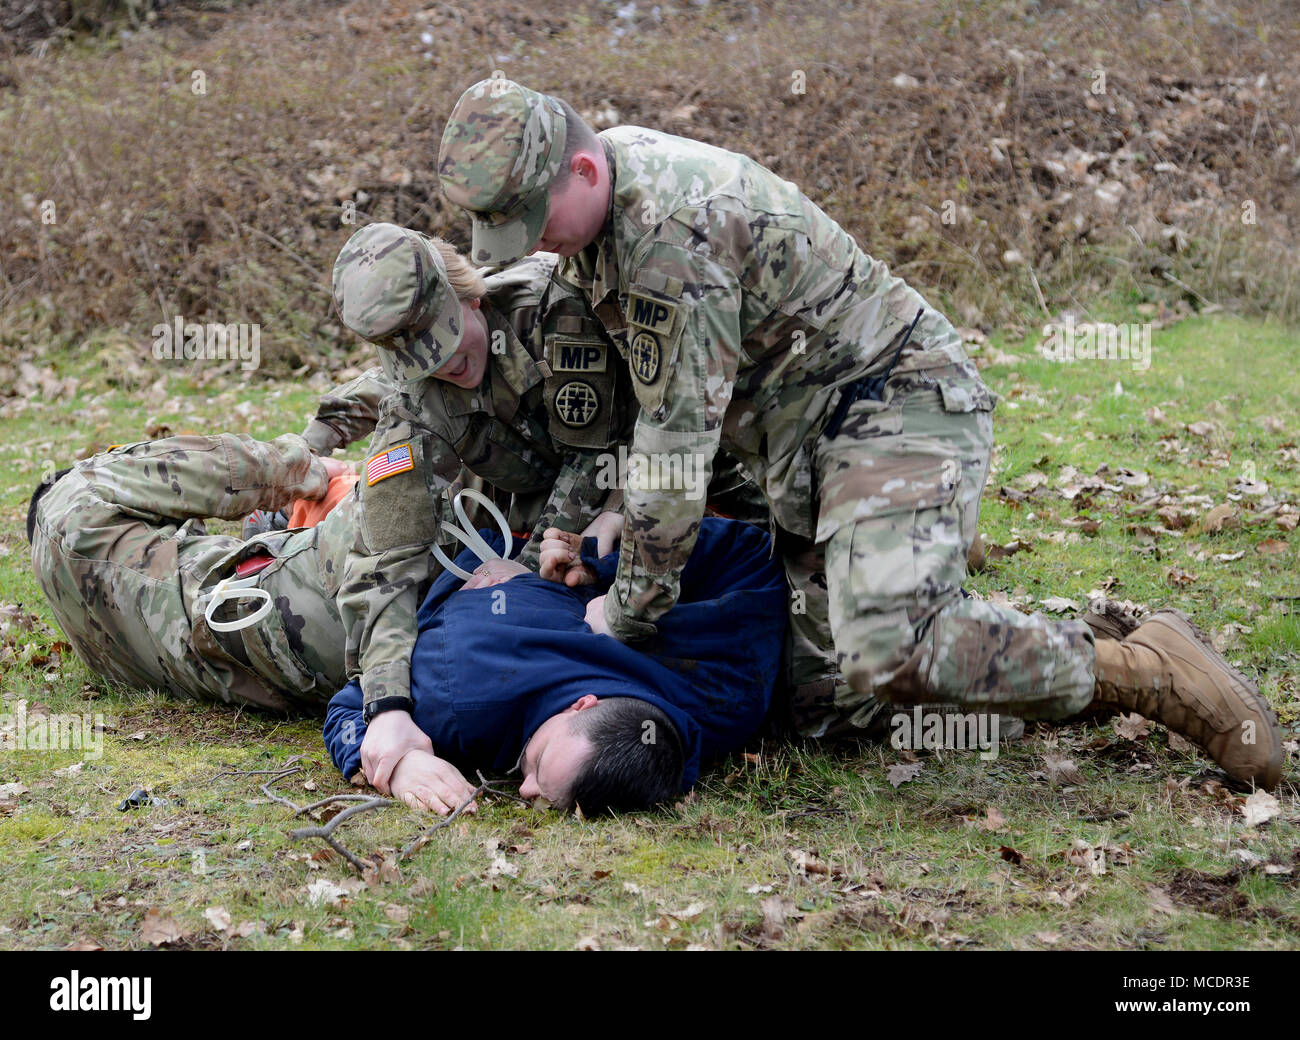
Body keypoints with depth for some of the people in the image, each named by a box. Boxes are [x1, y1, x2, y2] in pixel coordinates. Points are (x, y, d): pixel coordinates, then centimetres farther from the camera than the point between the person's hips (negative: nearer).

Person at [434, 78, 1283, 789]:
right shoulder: (597, 187, 5)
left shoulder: (670, 229, -26)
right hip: (807, 440, 10)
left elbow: (680, 436, -23)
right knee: (832, 690, 5)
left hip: (895, 403, -10)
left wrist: (630, 612, -13)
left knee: (887, 655, -30)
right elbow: (615, 376, 18)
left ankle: (1147, 670, -11)